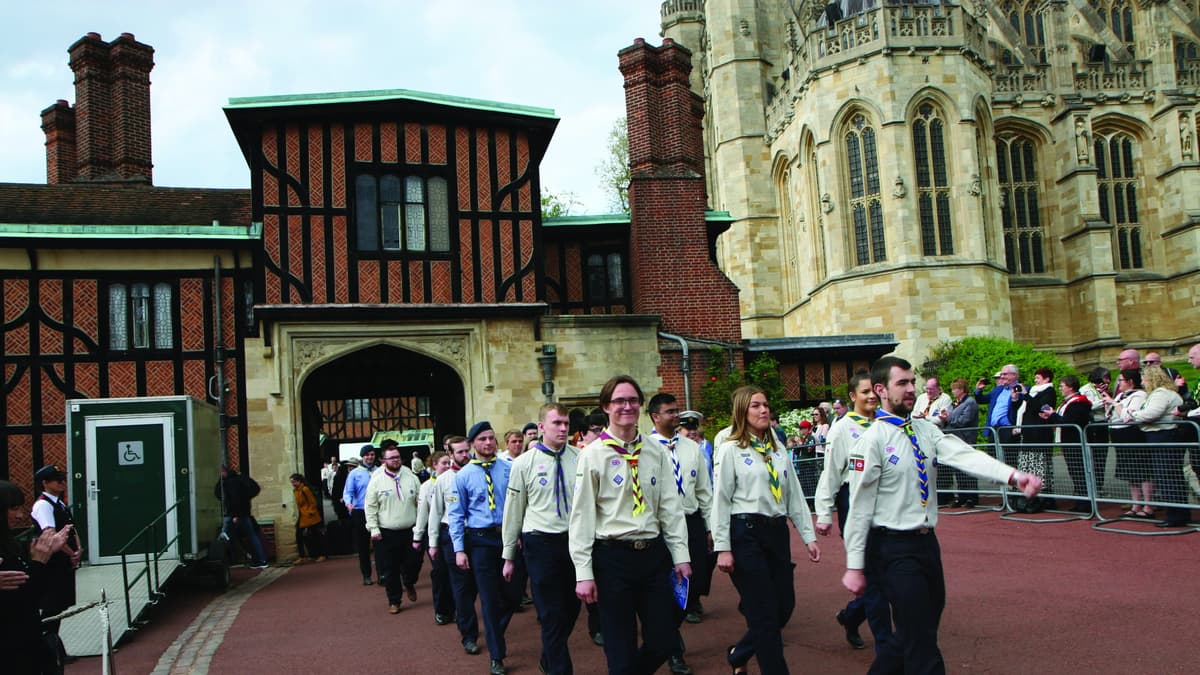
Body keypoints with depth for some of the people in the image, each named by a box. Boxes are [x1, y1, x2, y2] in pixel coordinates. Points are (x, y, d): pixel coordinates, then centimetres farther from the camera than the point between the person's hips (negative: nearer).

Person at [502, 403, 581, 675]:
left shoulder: (579, 459, 0)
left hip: (575, 540, 3)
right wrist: (509, 556, 6)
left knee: (572, 609, 16)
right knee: (552, 614, 1)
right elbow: (513, 511, 3)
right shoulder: (524, 463, -3)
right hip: (541, 542, -3)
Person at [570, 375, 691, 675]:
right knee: (621, 650, 5)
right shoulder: (593, 454, -6)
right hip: (612, 557, -4)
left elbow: (671, 507, 7)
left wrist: (680, 555, 2)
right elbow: (582, 516, -7)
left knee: (663, 641, 8)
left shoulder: (656, 453, 6)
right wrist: (584, 573, -9)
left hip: (653, 554, 4)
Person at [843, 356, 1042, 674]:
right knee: (921, 640, -4)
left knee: (914, 632, 18)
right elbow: (861, 505, -12)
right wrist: (855, 567, -12)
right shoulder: (874, 438, -12)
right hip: (893, 549, -7)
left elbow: (965, 455, -10)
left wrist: (1013, 475, -28)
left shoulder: (926, 430, 7)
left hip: (926, 542, 7)